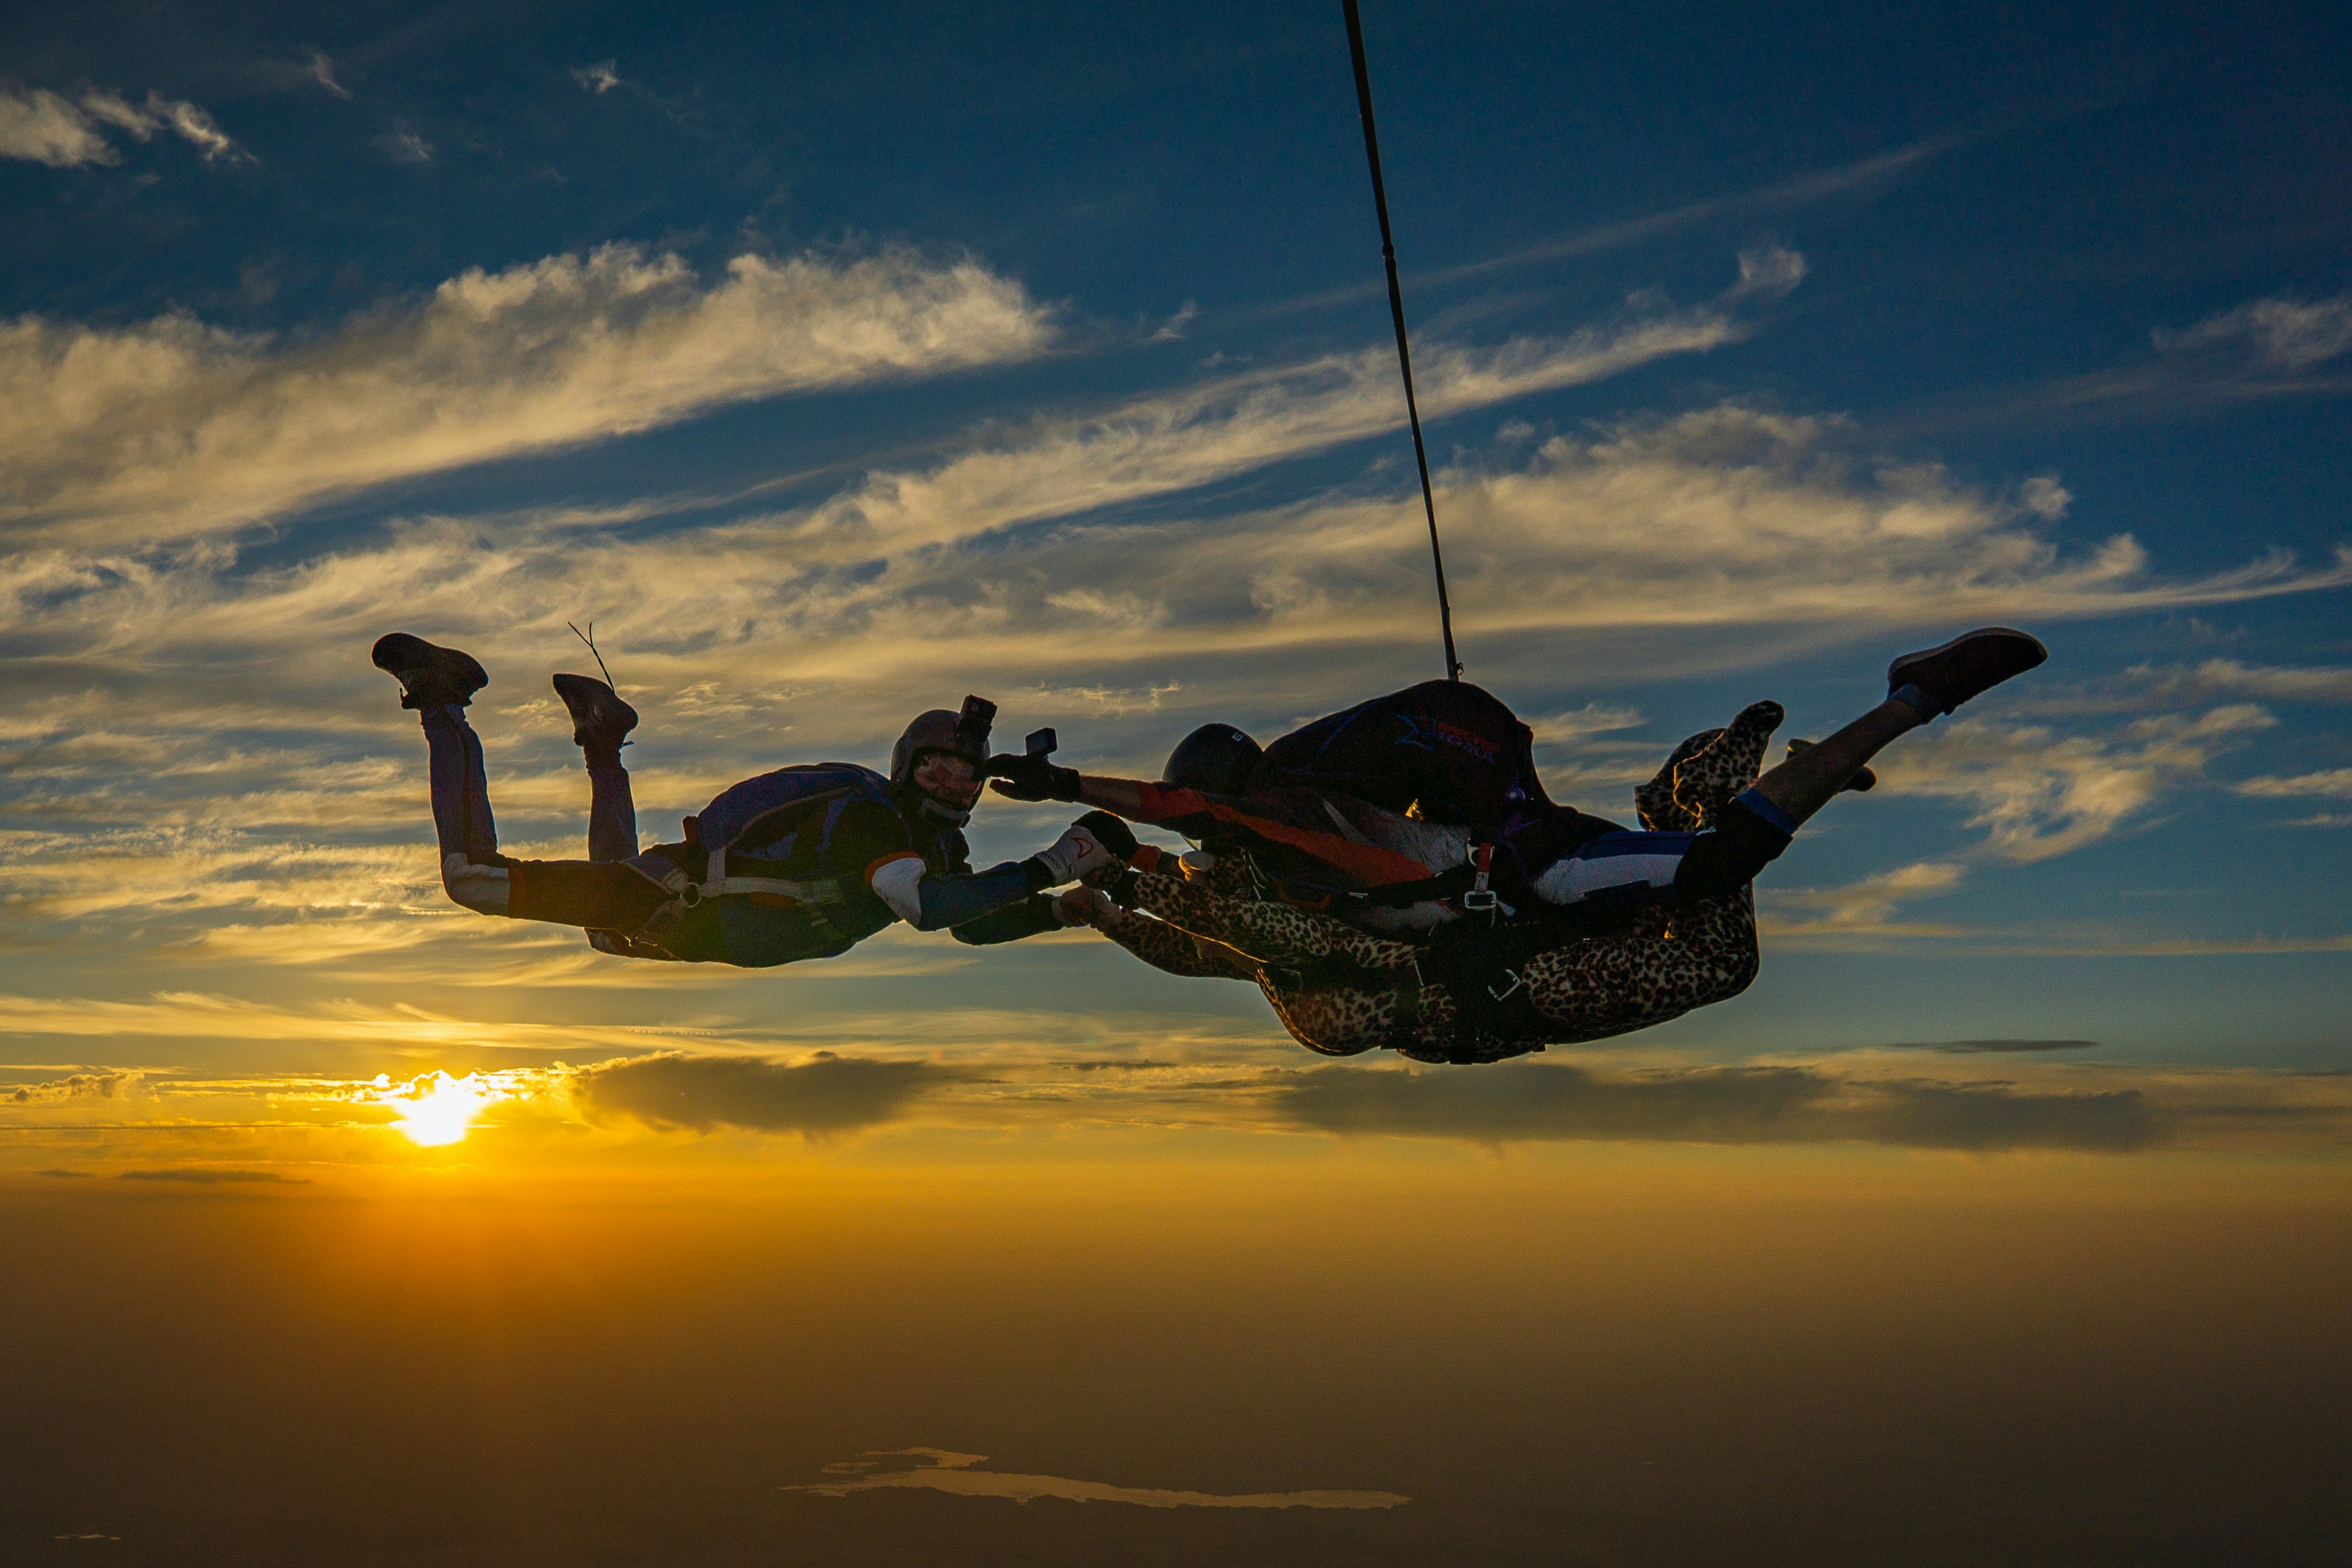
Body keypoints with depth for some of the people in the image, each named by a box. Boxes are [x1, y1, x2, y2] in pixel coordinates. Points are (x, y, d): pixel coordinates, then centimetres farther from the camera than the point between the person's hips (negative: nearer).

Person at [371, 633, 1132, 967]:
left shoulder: (941, 848, -4)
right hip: (671, 901, -8)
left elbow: (976, 923, 6)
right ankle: (444, 710, 16)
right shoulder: (866, 813, -31)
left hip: (695, 930, 8)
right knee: (472, 876, -2)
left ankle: (602, 745, 43)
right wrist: (1048, 867, -46)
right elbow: (926, 907, -46)